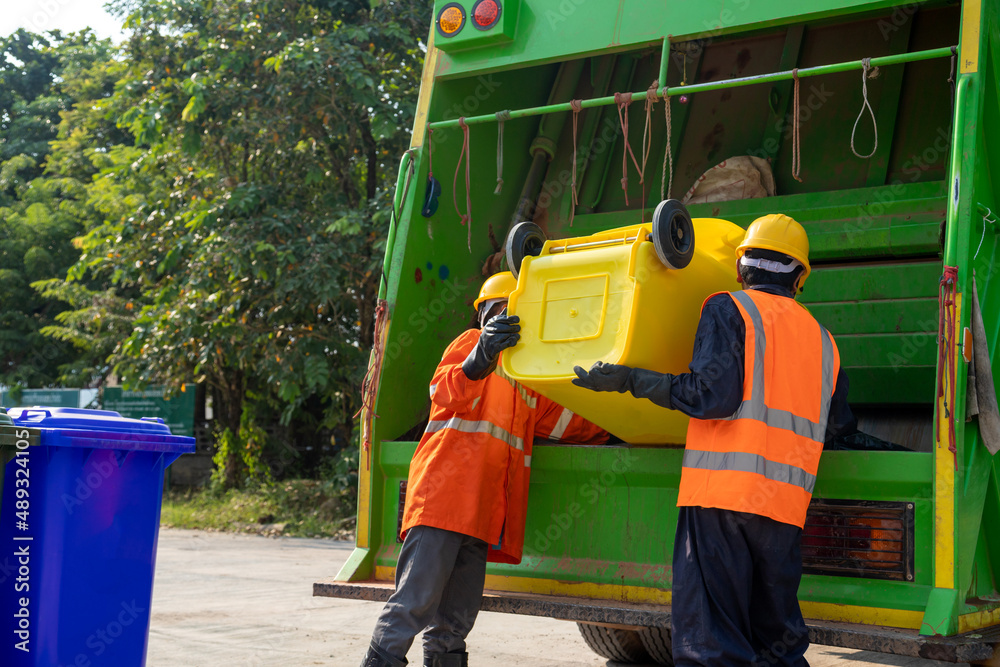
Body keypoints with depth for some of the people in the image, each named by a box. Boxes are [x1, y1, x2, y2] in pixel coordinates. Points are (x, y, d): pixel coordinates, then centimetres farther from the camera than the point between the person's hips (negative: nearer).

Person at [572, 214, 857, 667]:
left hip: (722, 490, -6)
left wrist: (630, 380, -4)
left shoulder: (729, 310, 2)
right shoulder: (822, 340, 20)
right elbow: (836, 426, 26)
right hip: (786, 505, 6)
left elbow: (712, 395, -11)